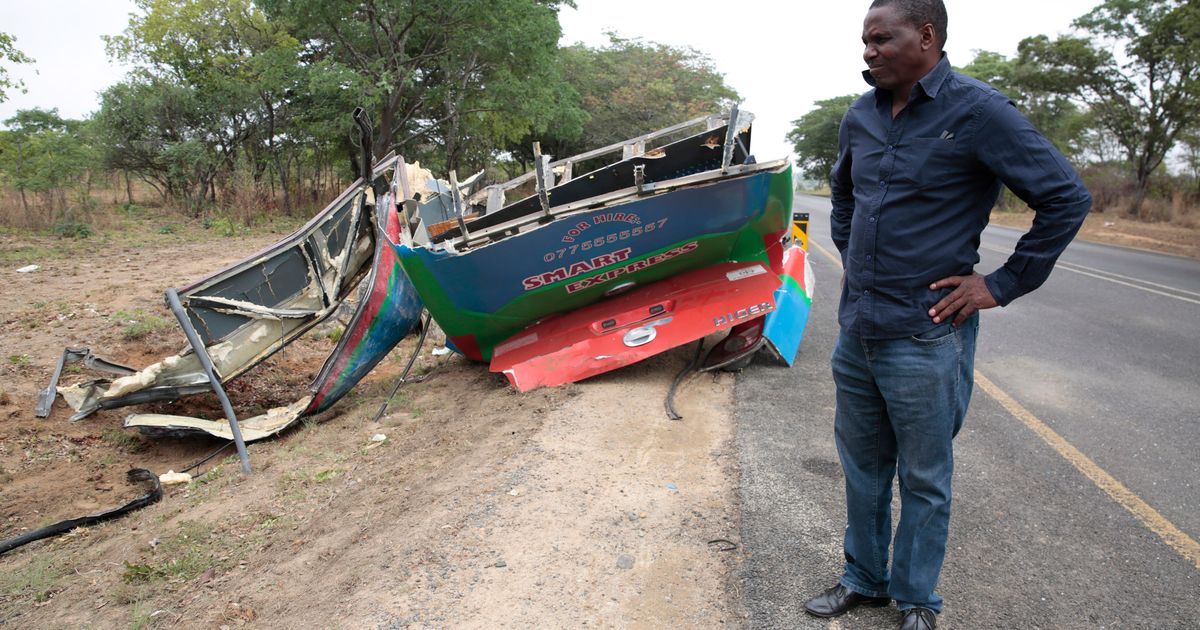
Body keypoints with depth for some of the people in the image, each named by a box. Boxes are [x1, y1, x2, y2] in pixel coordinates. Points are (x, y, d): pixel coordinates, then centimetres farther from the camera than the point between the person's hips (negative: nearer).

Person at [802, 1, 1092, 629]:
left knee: (923, 480, 10)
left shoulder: (977, 110, -12)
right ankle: (864, 580, 37)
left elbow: (1067, 197, -11)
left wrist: (1002, 284, -11)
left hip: (925, 337, -6)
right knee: (862, 467, 18)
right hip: (855, 330, 6)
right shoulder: (860, 116, 7)